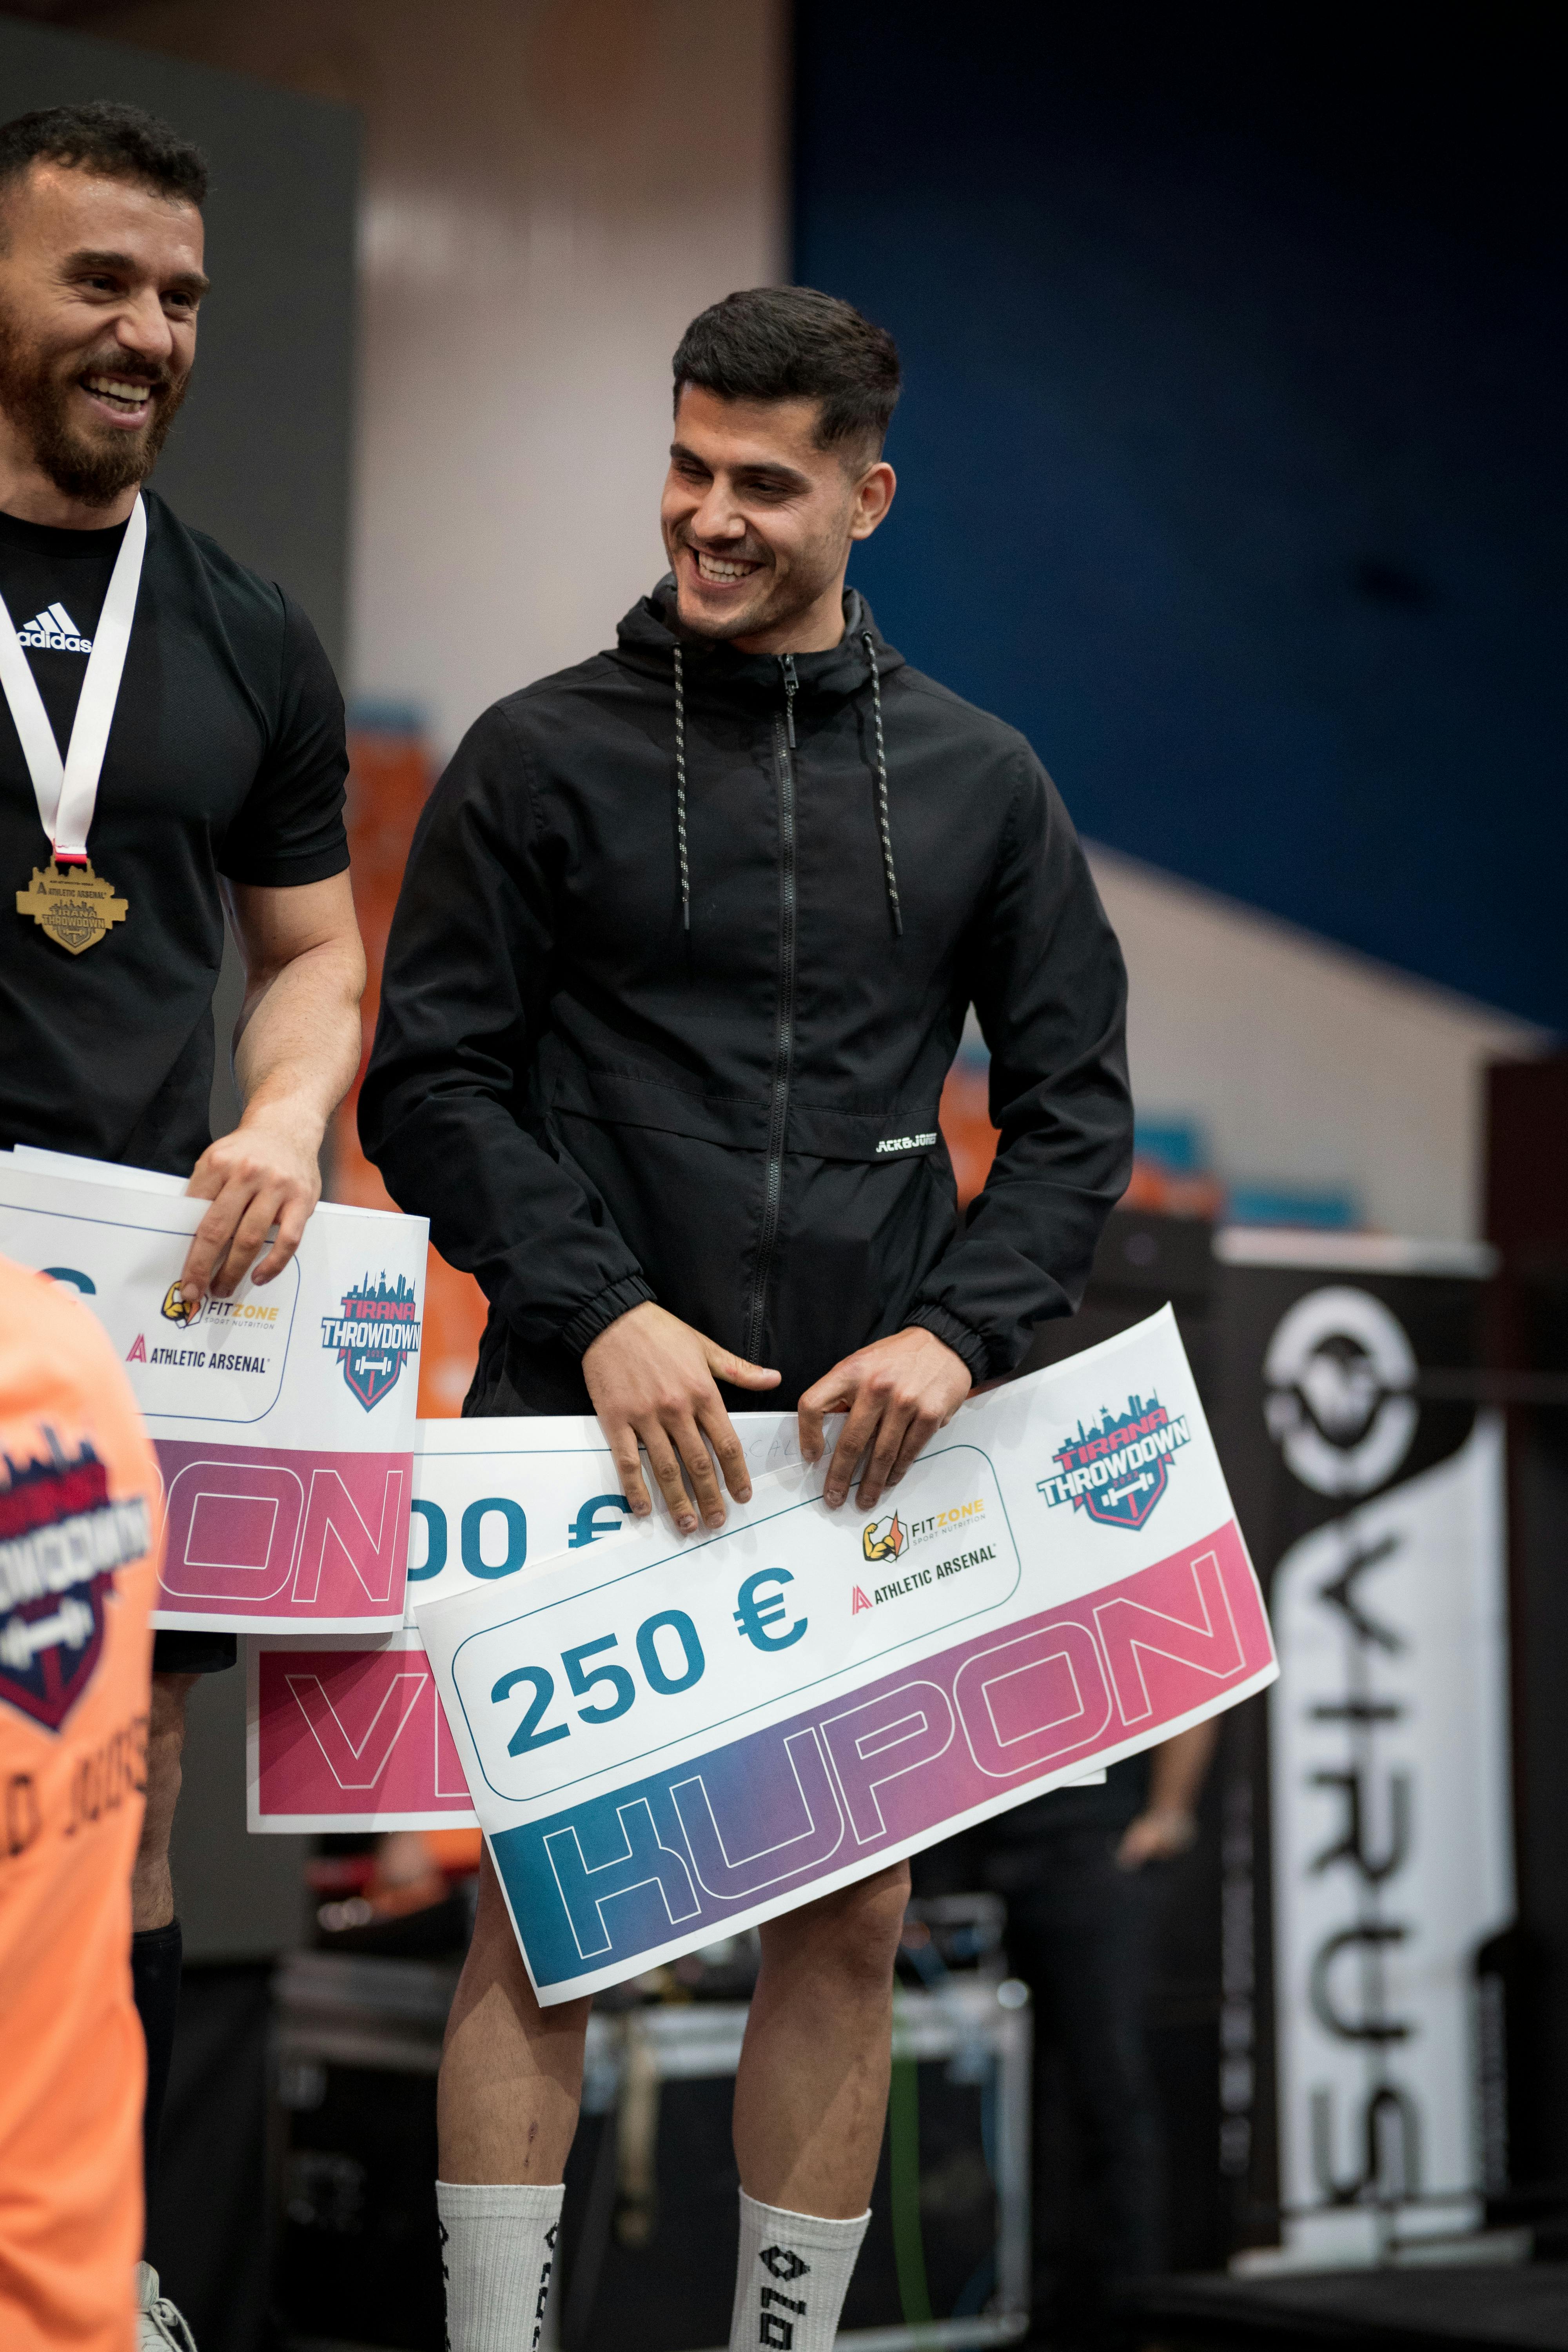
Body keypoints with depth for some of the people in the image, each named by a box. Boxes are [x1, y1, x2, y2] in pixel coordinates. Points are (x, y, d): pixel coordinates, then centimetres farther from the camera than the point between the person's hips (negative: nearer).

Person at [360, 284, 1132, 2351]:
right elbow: (430, 1081, 0)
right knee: (540, 1916, -2)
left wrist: (961, 1336, -7)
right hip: (594, 1419, -2)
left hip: (867, 1438, 3)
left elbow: (1074, 1104, 10)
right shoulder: (545, 756, 3)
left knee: (853, 1920, 5)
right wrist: (598, 1314, -13)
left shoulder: (982, 781, 9)